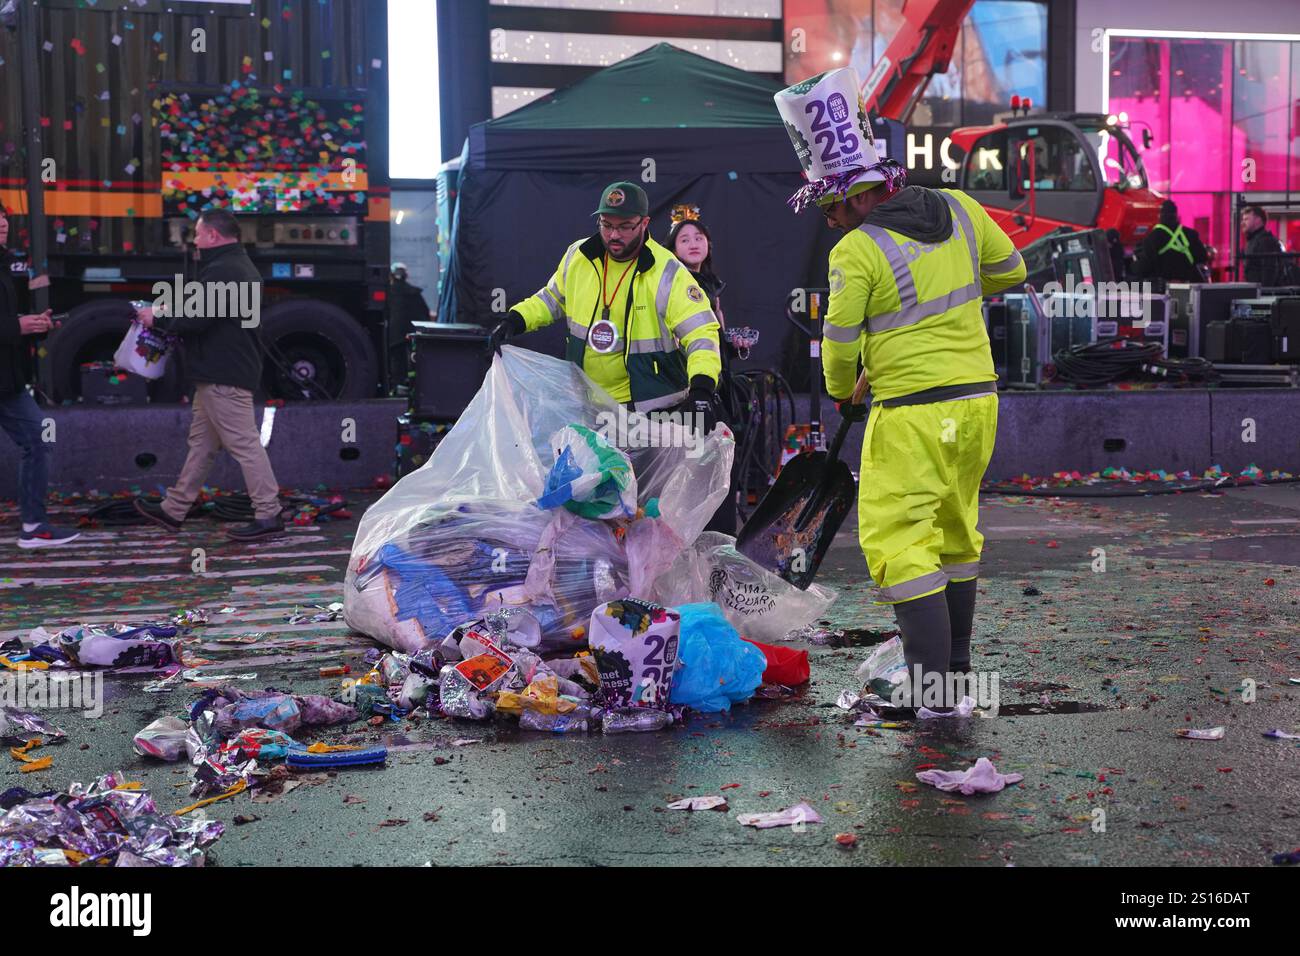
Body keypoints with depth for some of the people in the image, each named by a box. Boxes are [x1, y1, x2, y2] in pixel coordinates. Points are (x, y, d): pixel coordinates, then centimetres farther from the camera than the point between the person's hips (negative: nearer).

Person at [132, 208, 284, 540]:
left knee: (244, 444, -8)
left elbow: (196, 319, -22)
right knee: (201, 443, 15)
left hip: (224, 376, -11)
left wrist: (158, 318, -6)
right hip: (223, 372, 11)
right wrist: (166, 316, 13)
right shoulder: (240, 267, 19)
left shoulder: (221, 271, -17)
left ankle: (268, 515, -6)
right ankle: (174, 510, 23)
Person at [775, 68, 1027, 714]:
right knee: (955, 529, 21)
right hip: (977, 397, 7)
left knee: (897, 539, -3)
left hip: (912, 413, -7)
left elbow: (840, 340, -8)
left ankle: (931, 681, -9)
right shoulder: (959, 210, 3)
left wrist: (842, 394, 11)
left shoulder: (857, 252, -14)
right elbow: (1010, 271, 16)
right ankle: (955, 659, 32)